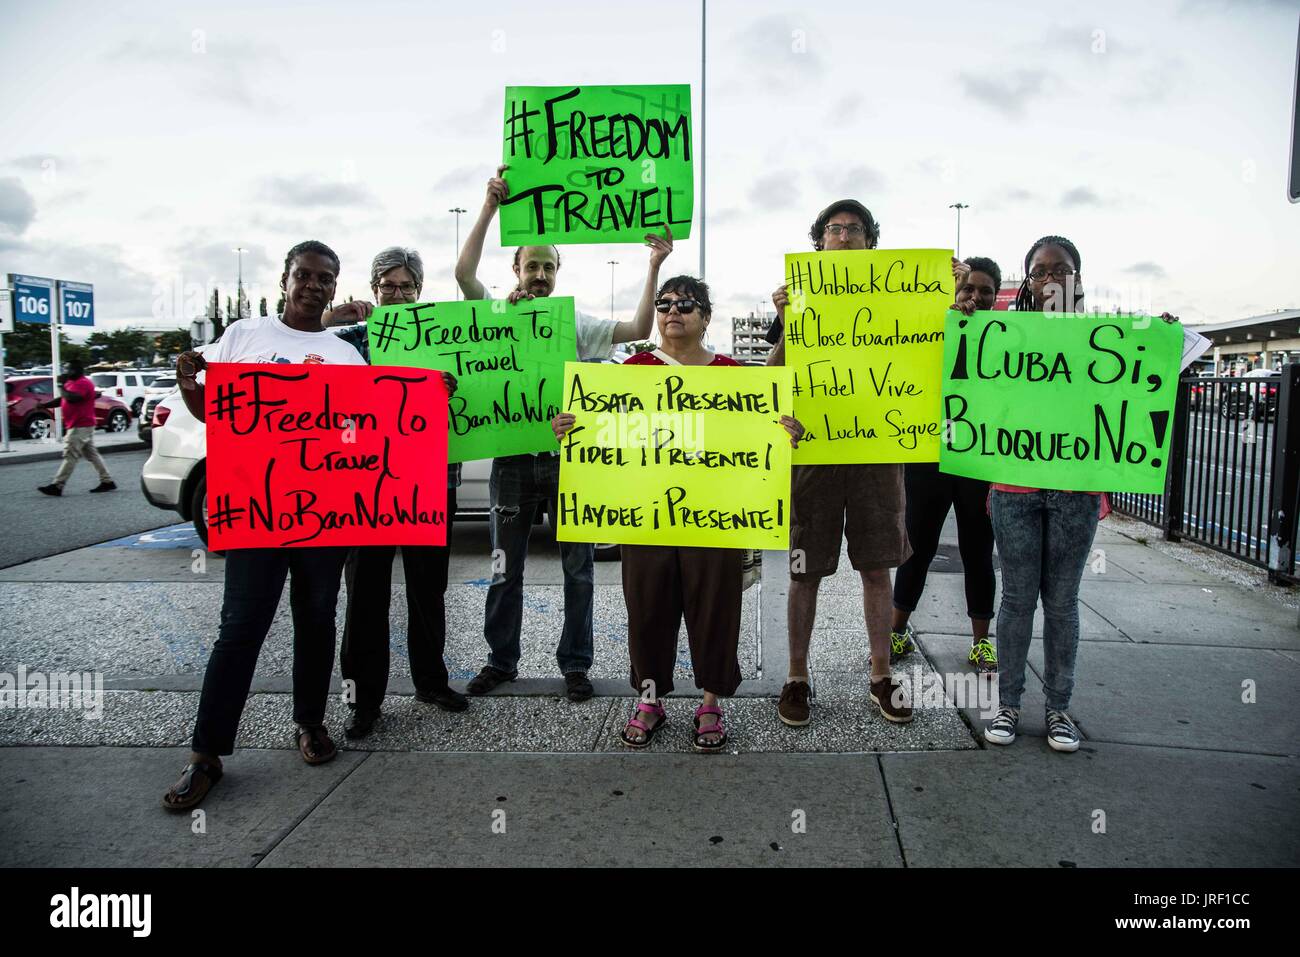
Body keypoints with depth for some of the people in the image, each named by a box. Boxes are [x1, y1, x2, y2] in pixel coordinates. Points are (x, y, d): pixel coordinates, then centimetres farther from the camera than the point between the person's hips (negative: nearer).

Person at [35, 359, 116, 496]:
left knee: (70, 456, -8)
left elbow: (71, 398, -30)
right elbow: (62, 399, 21)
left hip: (80, 427, -11)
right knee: (92, 455, 10)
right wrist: (44, 405, 8)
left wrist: (61, 386, -16)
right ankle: (107, 481, 12)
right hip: (83, 426, 11)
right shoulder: (72, 382, 19)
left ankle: (57, 486, -8)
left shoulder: (83, 383, -14)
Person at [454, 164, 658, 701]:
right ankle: (501, 660, 26)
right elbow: (463, 272, -11)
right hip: (512, 455, 0)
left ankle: (575, 664, 18)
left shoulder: (577, 323, 7)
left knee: (578, 566, 5)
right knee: (505, 565, 11)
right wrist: (490, 207, -17)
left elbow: (640, 330, -3)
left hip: (568, 454, 0)